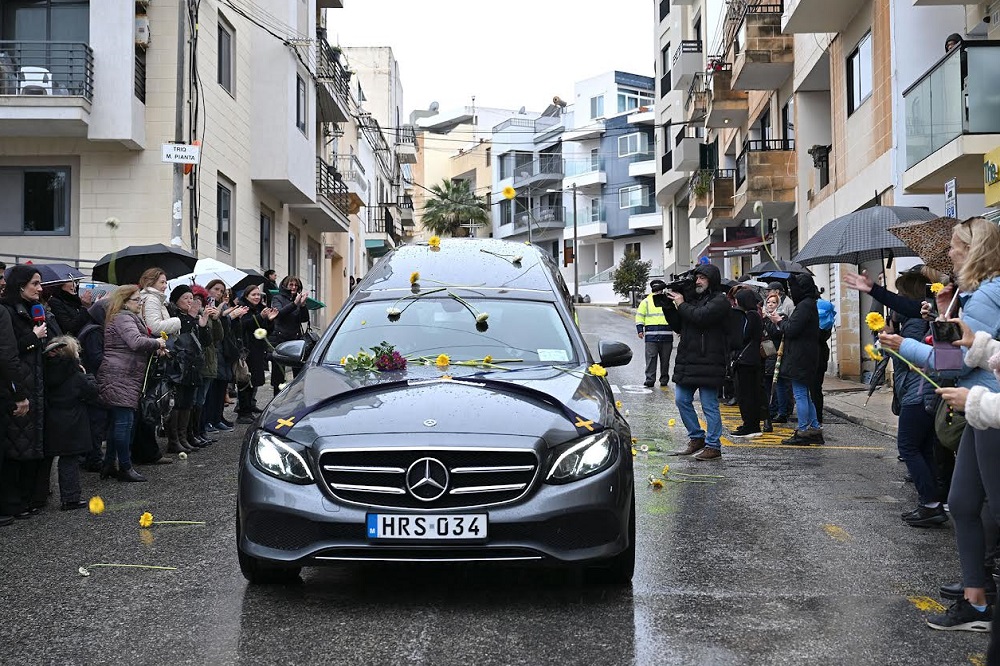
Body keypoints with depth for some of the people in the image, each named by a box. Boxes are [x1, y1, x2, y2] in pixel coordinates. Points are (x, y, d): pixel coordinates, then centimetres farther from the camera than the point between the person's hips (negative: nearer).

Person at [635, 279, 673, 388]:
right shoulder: (646, 301, 11)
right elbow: (639, 316, 11)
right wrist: (640, 329, 0)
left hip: (666, 335, 1)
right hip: (651, 335, -1)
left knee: (665, 359, 5)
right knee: (651, 358, -7)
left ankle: (664, 379, 14)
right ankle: (650, 379, -6)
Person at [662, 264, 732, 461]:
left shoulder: (720, 301, -5)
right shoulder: (692, 298, 16)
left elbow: (700, 316, -22)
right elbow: (679, 326, 19)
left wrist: (681, 304, -8)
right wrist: (668, 307, 6)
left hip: (709, 363, -8)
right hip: (687, 360, 8)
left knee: (709, 405, -2)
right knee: (682, 401, 10)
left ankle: (713, 446, 5)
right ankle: (697, 438, 24)